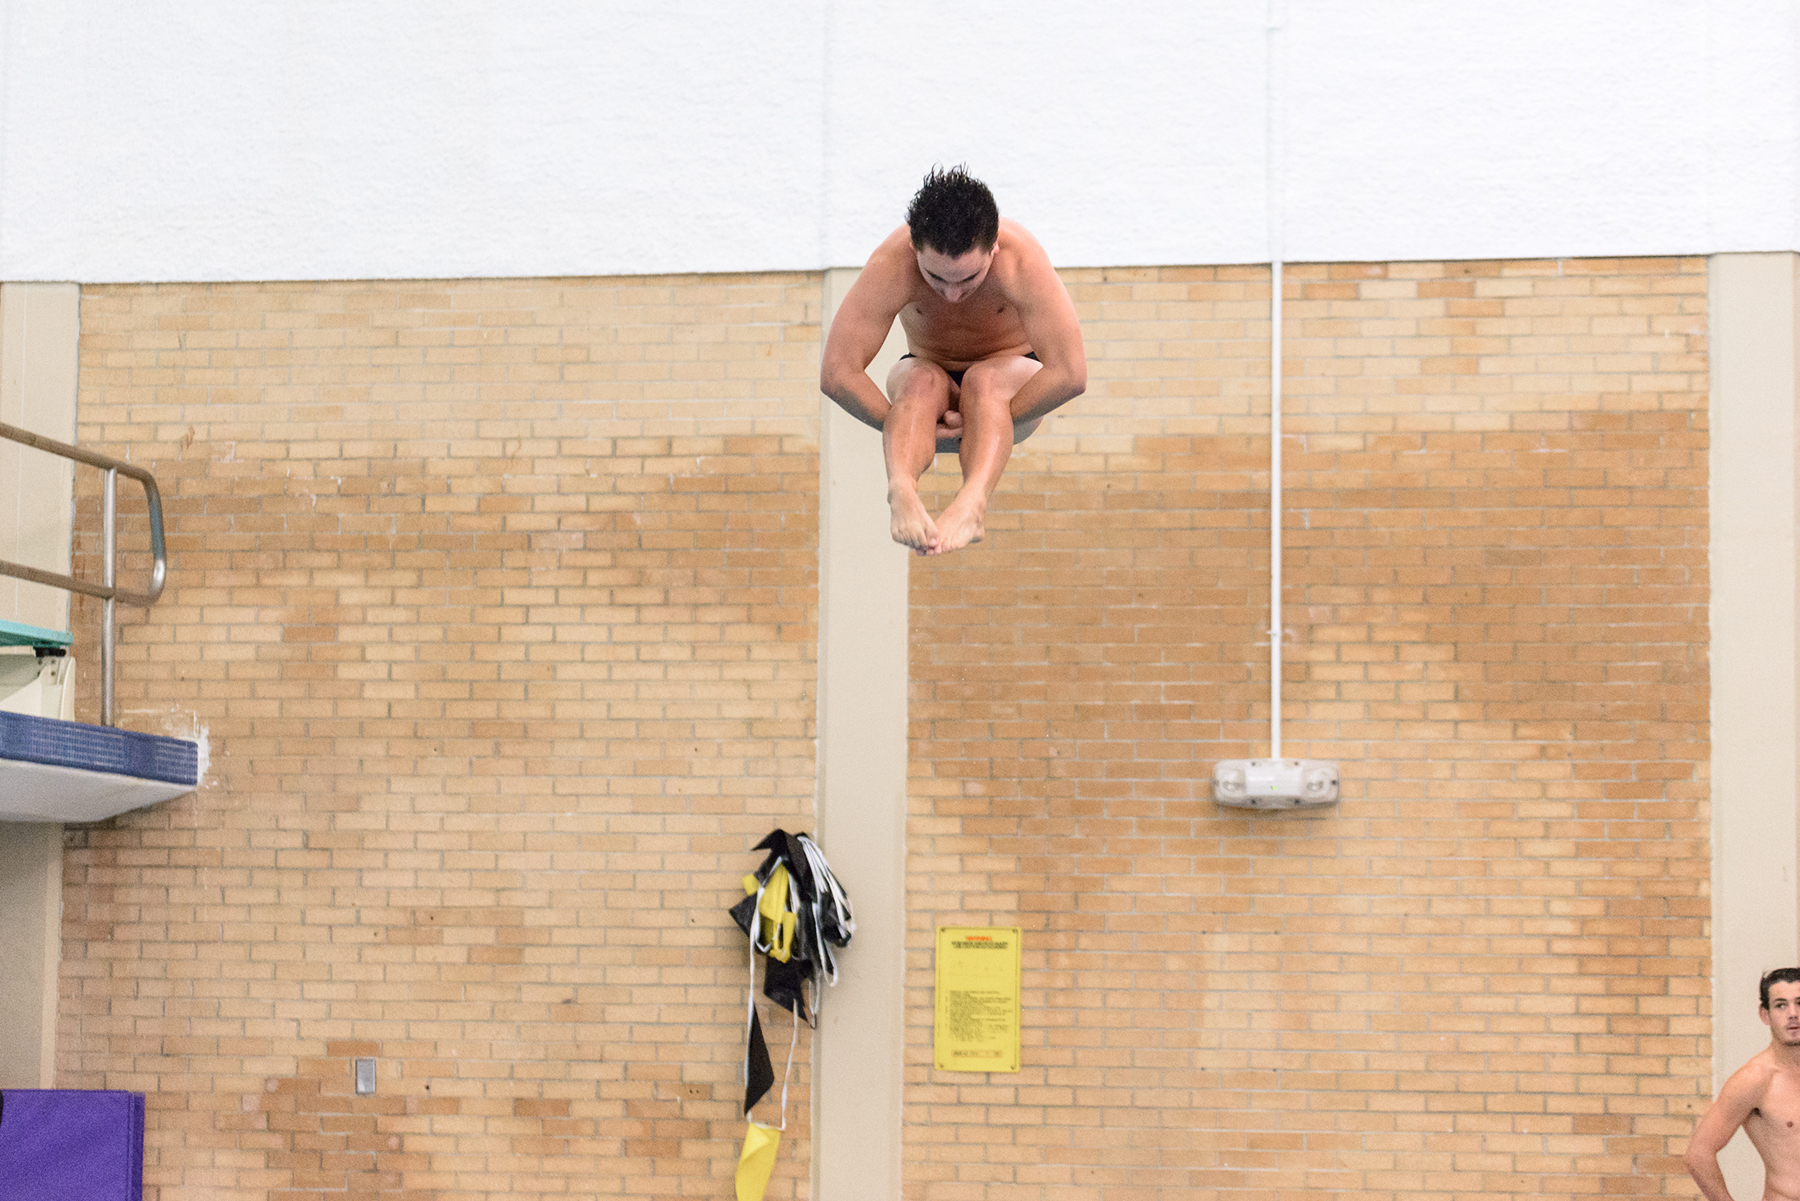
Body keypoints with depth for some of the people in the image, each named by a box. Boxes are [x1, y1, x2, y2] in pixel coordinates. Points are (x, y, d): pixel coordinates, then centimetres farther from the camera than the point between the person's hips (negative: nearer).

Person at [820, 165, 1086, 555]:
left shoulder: (1022, 259, -31)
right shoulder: (891, 264, -28)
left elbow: (1069, 375, -34)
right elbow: (836, 374, -28)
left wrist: (984, 421, -30)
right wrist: (904, 425, -29)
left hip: (1011, 376, -1)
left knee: (984, 380, -35)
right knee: (921, 382, -34)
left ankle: (973, 500, -60)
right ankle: (901, 491, -60)